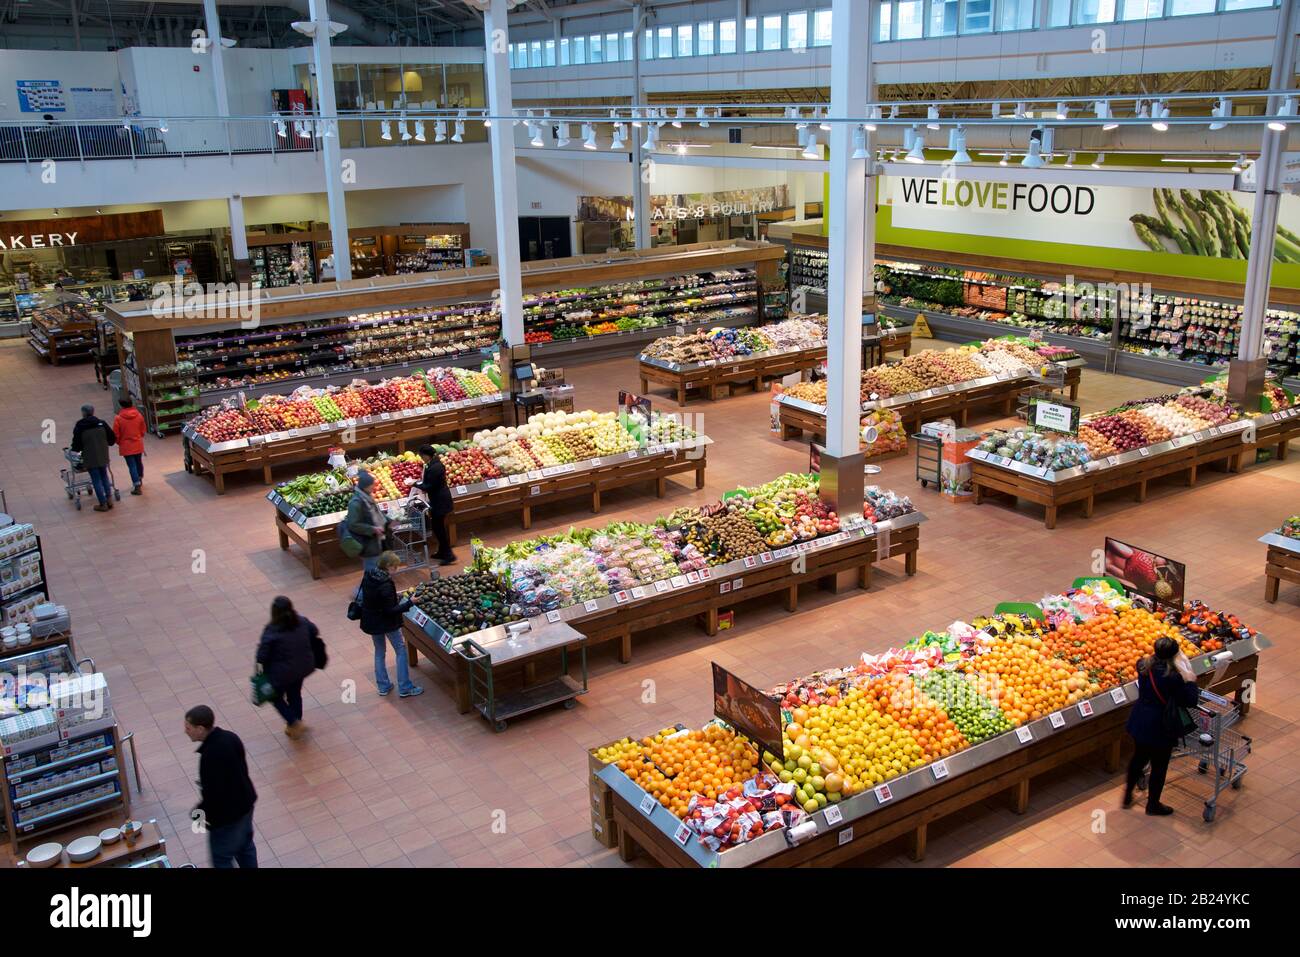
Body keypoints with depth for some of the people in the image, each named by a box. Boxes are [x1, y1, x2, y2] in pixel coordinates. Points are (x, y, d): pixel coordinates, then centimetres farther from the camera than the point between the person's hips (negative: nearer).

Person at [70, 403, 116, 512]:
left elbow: (76, 445, -8)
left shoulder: (79, 427, -11)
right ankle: (109, 499, 15)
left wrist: (74, 450, 13)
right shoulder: (102, 423, -3)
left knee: (96, 480, 3)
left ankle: (103, 504, 4)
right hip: (103, 456, 3)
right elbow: (112, 438, 1)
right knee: (104, 476, 20)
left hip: (90, 458, -3)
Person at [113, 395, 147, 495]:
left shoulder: (118, 418, -14)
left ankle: (137, 485, -7)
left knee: (132, 465, -1)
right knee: (139, 462, 20)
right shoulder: (139, 416, -5)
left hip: (126, 446, -3)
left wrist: (119, 442, 11)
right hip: (138, 445, 3)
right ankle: (140, 479, 38)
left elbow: (116, 434, -9)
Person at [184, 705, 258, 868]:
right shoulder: (230, 737, -7)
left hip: (227, 815, -8)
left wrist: (199, 813, -9)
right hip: (245, 803, 8)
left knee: (221, 858, 13)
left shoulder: (210, 755, -32)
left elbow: (212, 794, -27)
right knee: (245, 845, 26)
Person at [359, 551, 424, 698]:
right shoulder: (386, 585, -28)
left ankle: (383, 686, 27)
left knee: (379, 652, 21)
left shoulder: (367, 577, -6)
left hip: (371, 621, 7)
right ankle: (405, 688, 10)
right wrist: (409, 603, -21)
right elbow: (391, 610, -25)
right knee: (401, 651, 7)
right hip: (387, 622, -7)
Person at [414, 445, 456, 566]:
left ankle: (448, 554, 1)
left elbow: (429, 487, -21)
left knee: (438, 527, -3)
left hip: (439, 502, -10)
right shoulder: (436, 463, 8)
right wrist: (421, 483, 7)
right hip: (440, 499, 10)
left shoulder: (433, 468, -23)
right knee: (438, 526, 18)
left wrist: (416, 484, -10)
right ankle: (443, 552, 29)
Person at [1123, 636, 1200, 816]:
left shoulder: (1143, 665, -7)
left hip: (1139, 723, 7)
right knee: (1159, 767, 14)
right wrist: (1190, 680, -8)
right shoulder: (1173, 677, -28)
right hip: (1159, 728, -7)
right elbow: (1189, 701, -18)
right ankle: (1153, 804, 31)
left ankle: (1128, 796, 39)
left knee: (1139, 758, 26)